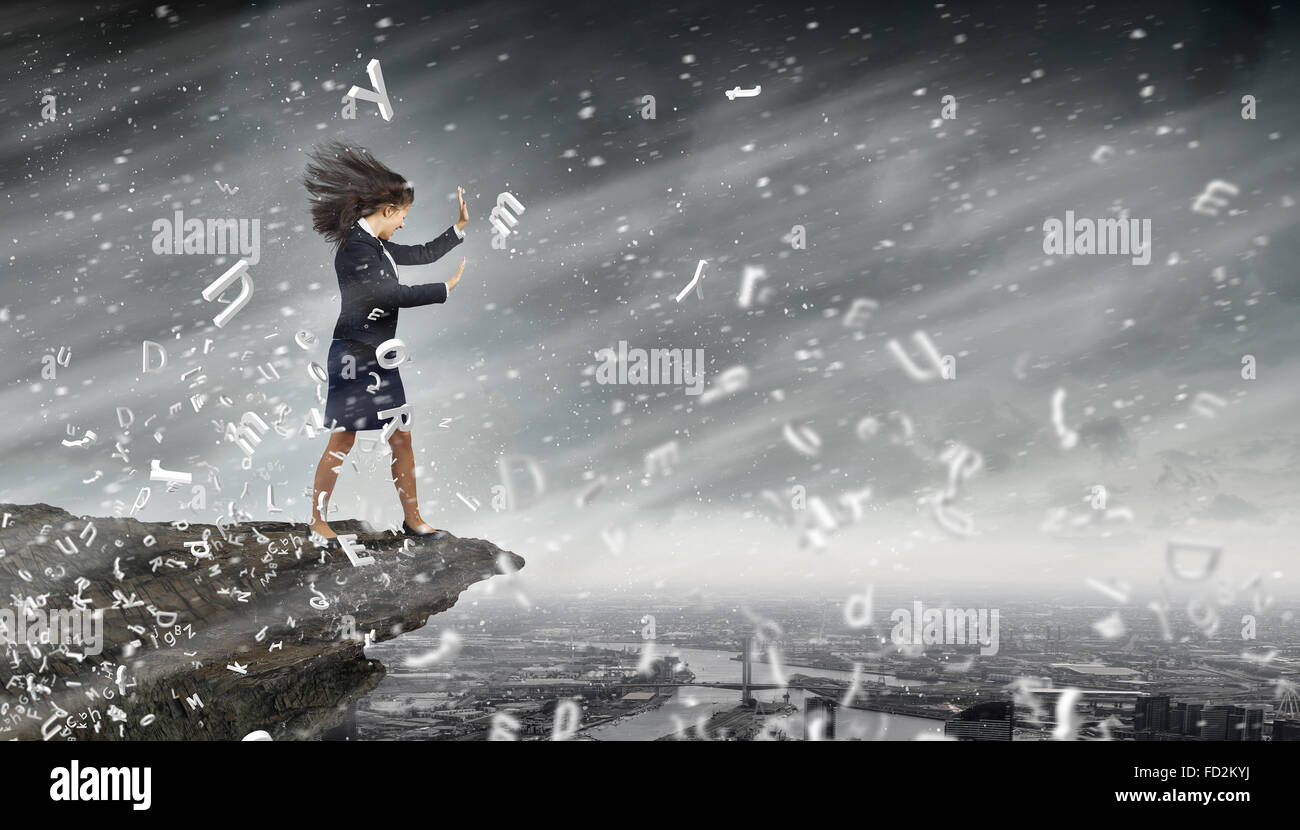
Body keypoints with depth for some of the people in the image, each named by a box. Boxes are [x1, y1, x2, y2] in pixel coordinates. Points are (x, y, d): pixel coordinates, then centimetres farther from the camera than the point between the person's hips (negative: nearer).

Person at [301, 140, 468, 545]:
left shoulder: (377, 245, 12)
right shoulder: (355, 247, -16)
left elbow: (422, 254, 24)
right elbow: (392, 294, -21)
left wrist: (460, 227, 20)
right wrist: (447, 288, -15)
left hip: (379, 357, 9)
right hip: (354, 356, -9)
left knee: (401, 436, 9)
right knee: (342, 440, -3)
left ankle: (412, 518, 16)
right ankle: (318, 520, 8)